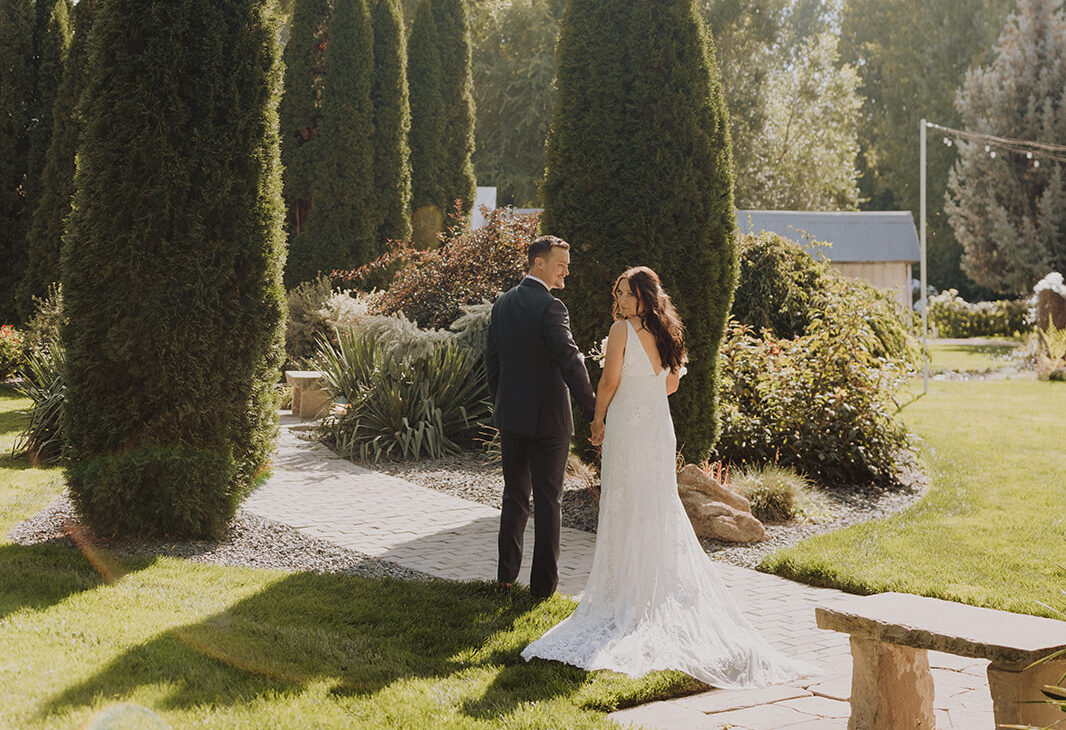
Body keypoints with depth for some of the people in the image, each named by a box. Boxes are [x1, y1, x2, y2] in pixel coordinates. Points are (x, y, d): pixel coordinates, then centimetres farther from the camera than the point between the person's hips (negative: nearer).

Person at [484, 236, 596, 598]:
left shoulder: (502, 304, 5)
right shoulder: (550, 307, -17)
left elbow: (491, 360, 12)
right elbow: (571, 363, -21)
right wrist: (594, 412, -17)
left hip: (510, 416, 6)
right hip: (547, 418, -6)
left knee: (514, 495, 17)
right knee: (548, 500, 4)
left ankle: (506, 572, 22)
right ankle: (544, 581, 10)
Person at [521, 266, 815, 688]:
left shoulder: (622, 329, -13)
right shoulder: (667, 331, 8)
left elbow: (610, 380, -13)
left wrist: (598, 421, 0)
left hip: (627, 428, -6)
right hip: (660, 428, 6)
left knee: (624, 510, 1)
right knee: (661, 507, 13)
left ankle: (627, 591, 5)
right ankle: (671, 586, 17)